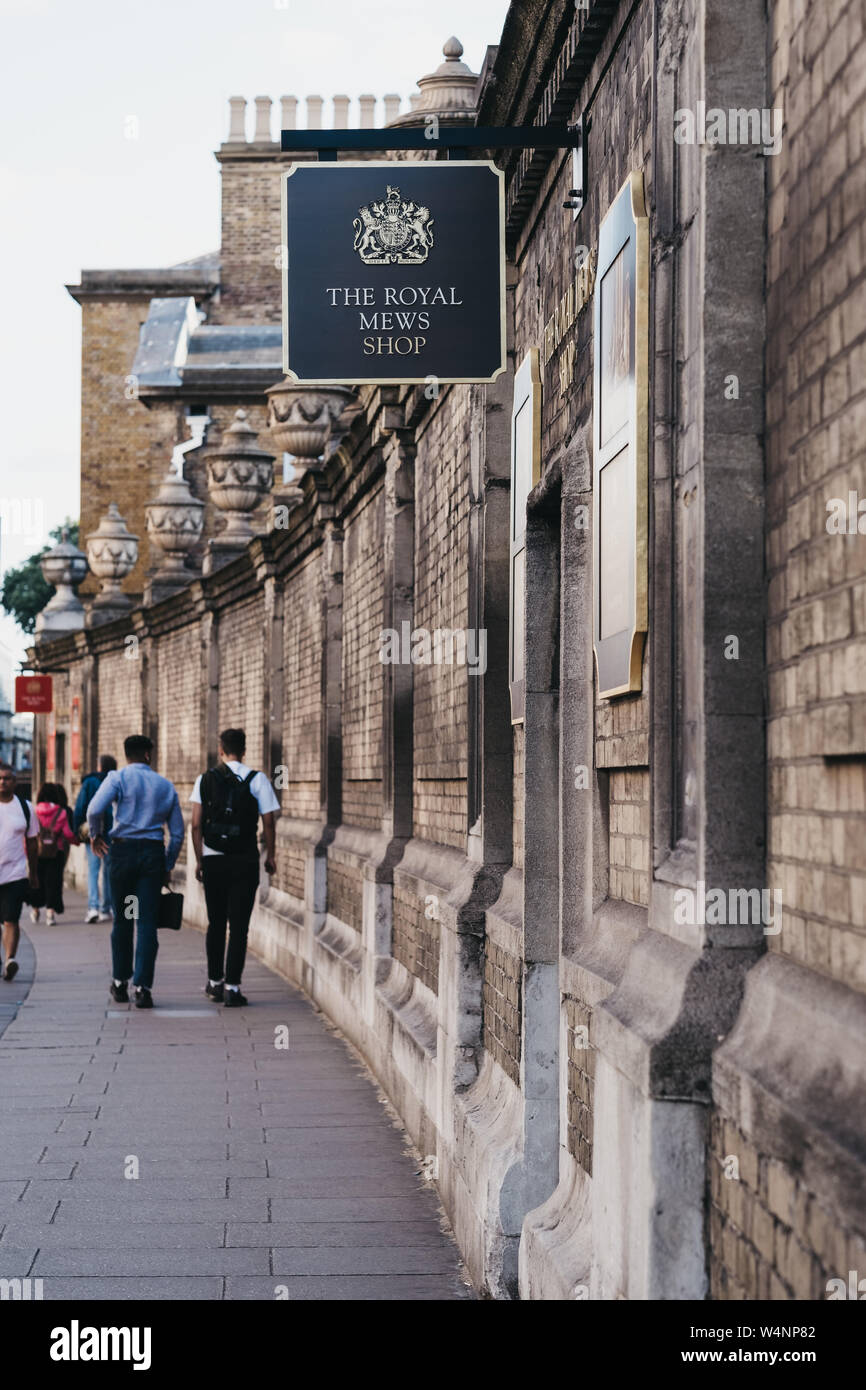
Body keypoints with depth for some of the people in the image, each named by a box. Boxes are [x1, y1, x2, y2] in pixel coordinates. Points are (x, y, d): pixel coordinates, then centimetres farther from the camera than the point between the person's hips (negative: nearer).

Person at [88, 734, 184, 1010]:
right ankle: (143, 988, -7)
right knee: (147, 922, 0)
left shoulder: (118, 778, 1)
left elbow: (95, 809, -16)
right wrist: (167, 867, 18)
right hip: (154, 853, 1)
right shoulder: (166, 785, 11)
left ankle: (120, 983, 20)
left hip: (123, 850, -1)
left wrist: (95, 835, 3)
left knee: (122, 920, 11)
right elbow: (178, 832, 11)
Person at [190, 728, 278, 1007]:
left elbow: (196, 824, -1)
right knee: (239, 926, 0)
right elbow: (268, 824, -3)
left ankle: (215, 983, 22)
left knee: (216, 923, 15)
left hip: (212, 860, 2)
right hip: (245, 861, -2)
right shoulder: (257, 780, -2)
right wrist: (270, 856, 10)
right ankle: (232, 987, -5)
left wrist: (199, 860, 7)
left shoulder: (205, 780, 2)